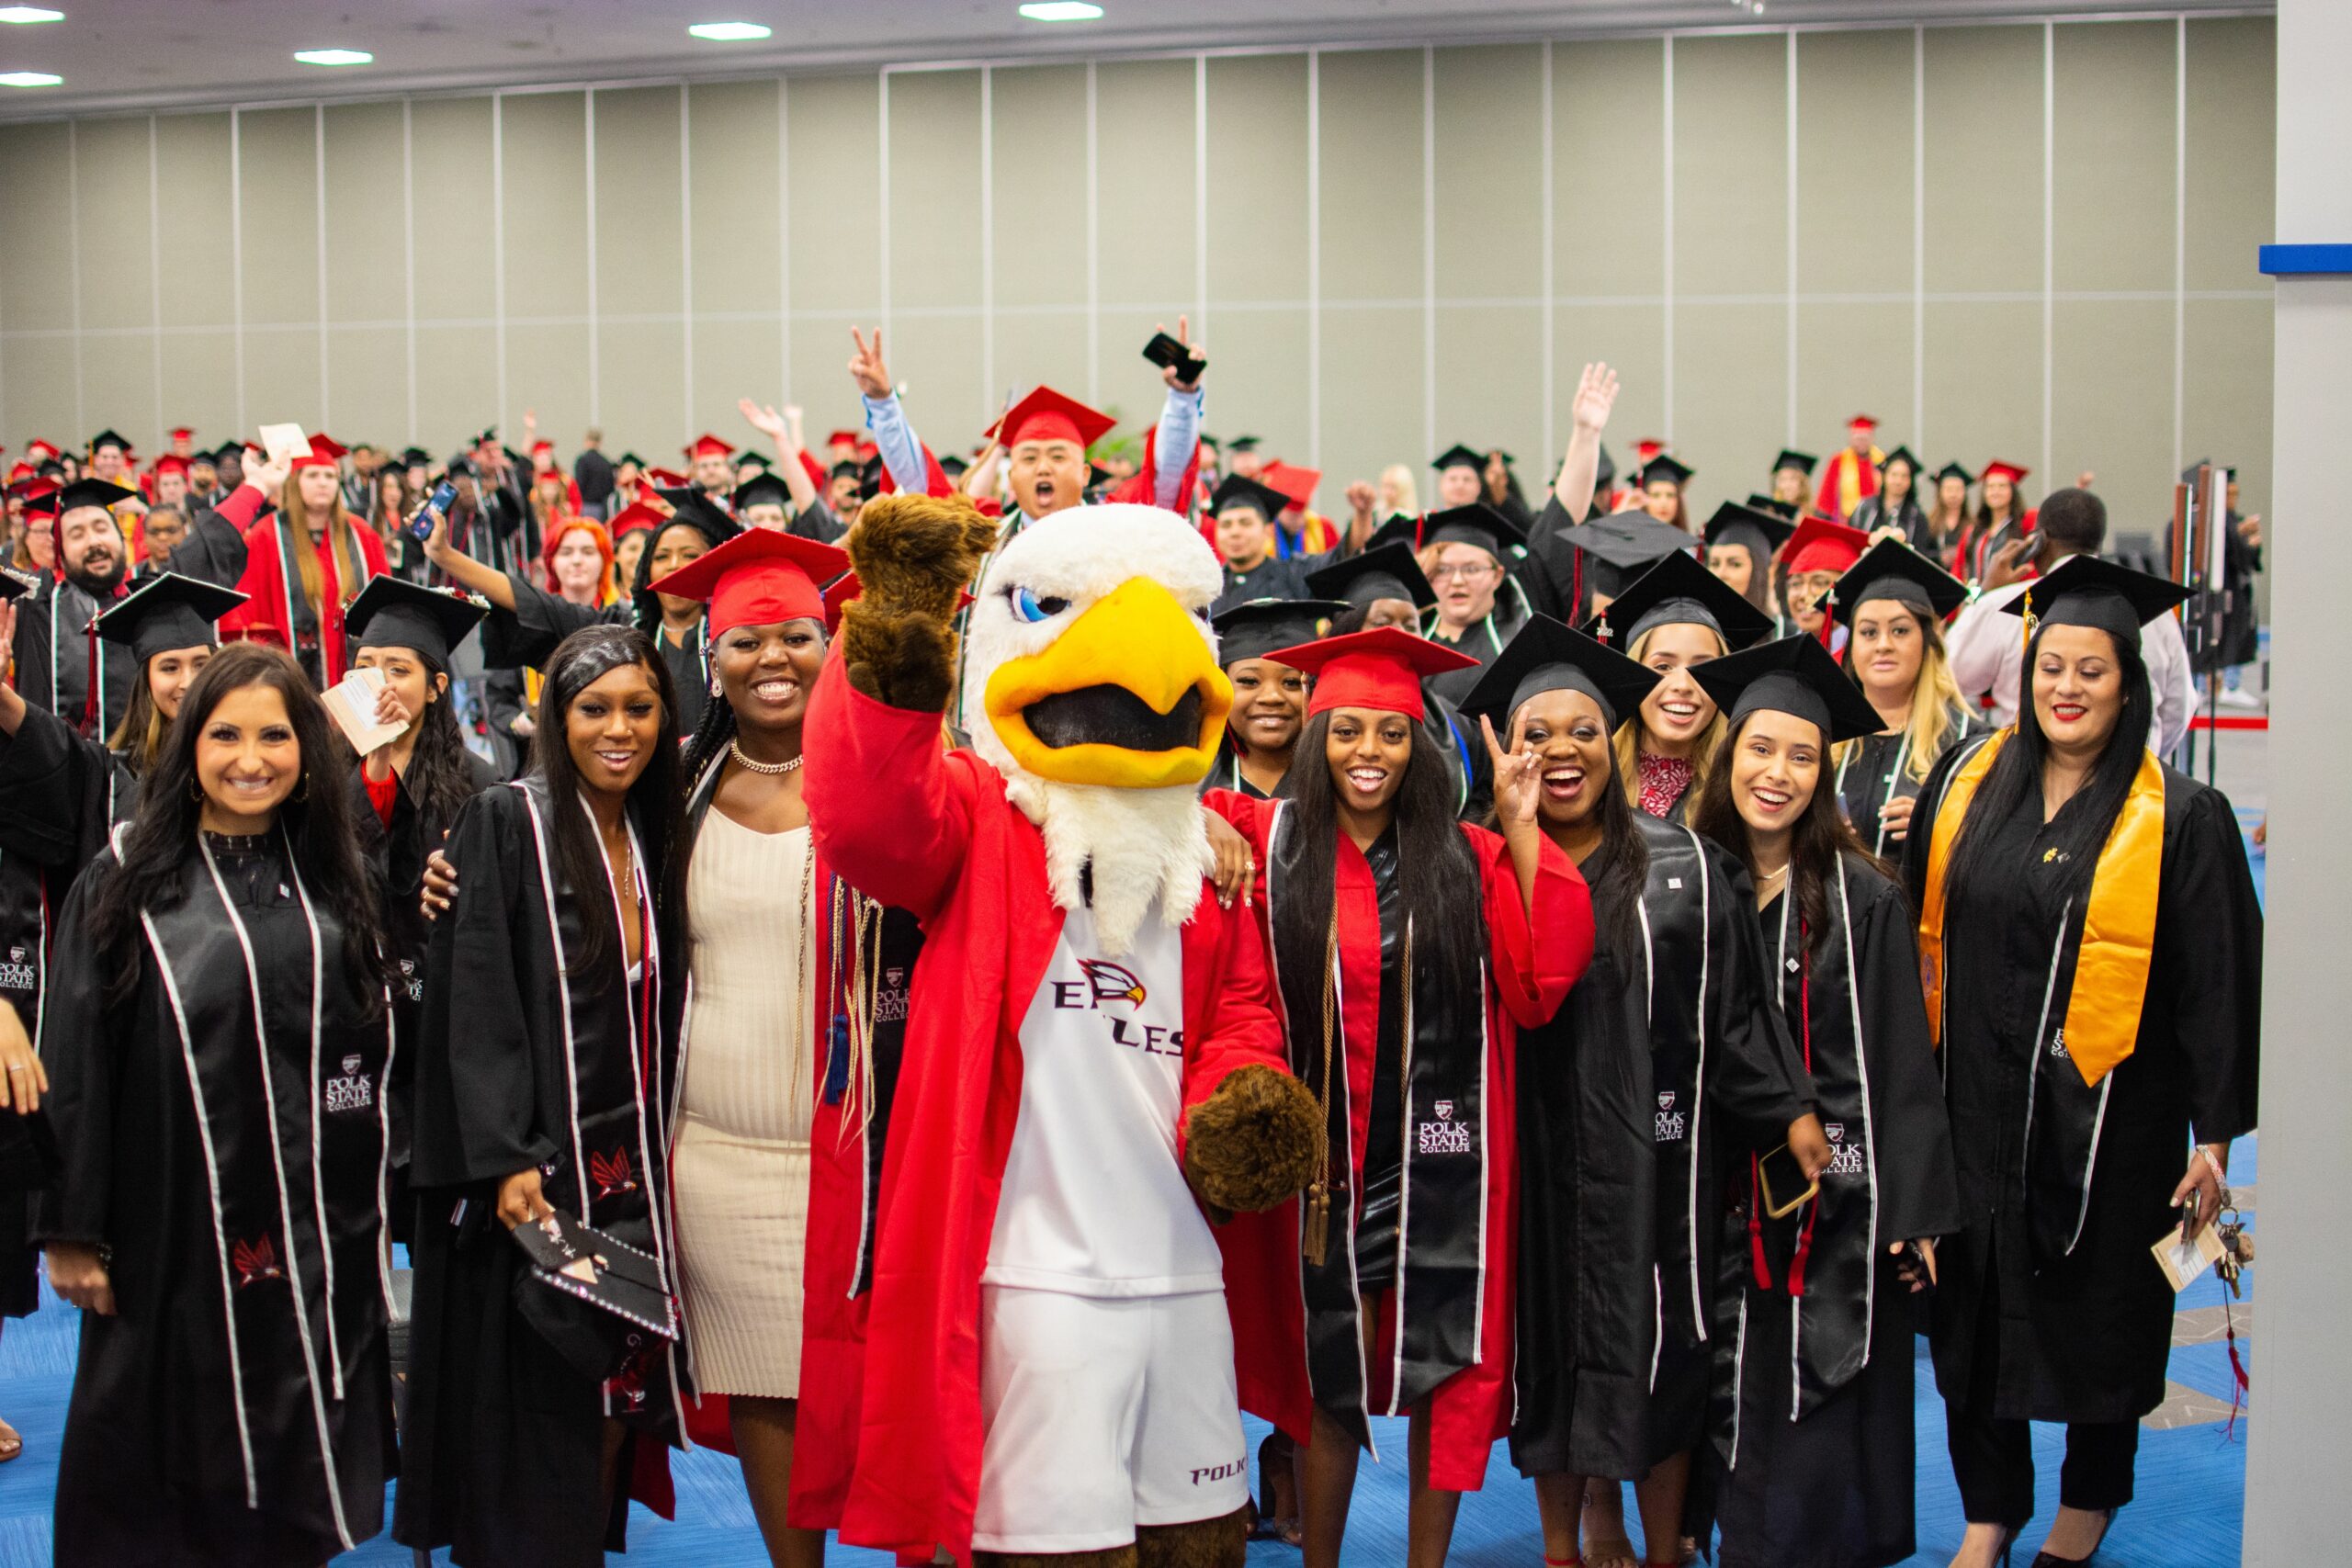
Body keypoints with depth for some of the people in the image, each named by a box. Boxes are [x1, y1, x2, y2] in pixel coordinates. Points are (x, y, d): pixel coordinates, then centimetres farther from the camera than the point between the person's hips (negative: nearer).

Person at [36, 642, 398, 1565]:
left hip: (318, 1224, 3)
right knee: (185, 1454, 5)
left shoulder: (330, 879, 8)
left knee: (302, 1464, 8)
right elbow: (74, 1065, -5)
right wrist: (71, 1230, -8)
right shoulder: (128, 883, -4)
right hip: (177, 1218, -3)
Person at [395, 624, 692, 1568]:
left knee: (618, 1388, 6)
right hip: (534, 1163, -5)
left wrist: (661, 1150, 8)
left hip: (634, 1167, 5)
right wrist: (506, 1160, -18)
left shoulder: (655, 839, 11)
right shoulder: (505, 825, -6)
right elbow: (476, 1005, -11)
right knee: (533, 1411, -3)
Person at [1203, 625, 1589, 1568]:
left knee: (1446, 1369, 5)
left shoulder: (1470, 857, 4)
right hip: (1321, 1161, -1)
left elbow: (1539, 987, -6)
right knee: (1328, 1374, 8)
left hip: (1442, 1162, 1)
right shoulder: (1270, 841, 1)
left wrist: (1522, 830, -8)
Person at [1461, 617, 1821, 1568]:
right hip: (1538, 1157, 1)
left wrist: (1789, 1111, -4)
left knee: (1659, 1353, 5)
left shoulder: (1683, 866, 1)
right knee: (1550, 1348, 10)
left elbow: (1734, 1006, 2)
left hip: (1654, 1152, 0)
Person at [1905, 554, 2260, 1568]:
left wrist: (2215, 1138, -8)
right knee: (1977, 1311, 10)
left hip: (2107, 1111, -3)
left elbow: (2215, 986, -7)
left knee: (2100, 1312, 12)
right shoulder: (1966, 785, 2)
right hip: (1978, 1103, 3)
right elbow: (1924, 937, 8)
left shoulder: (2179, 819, -8)